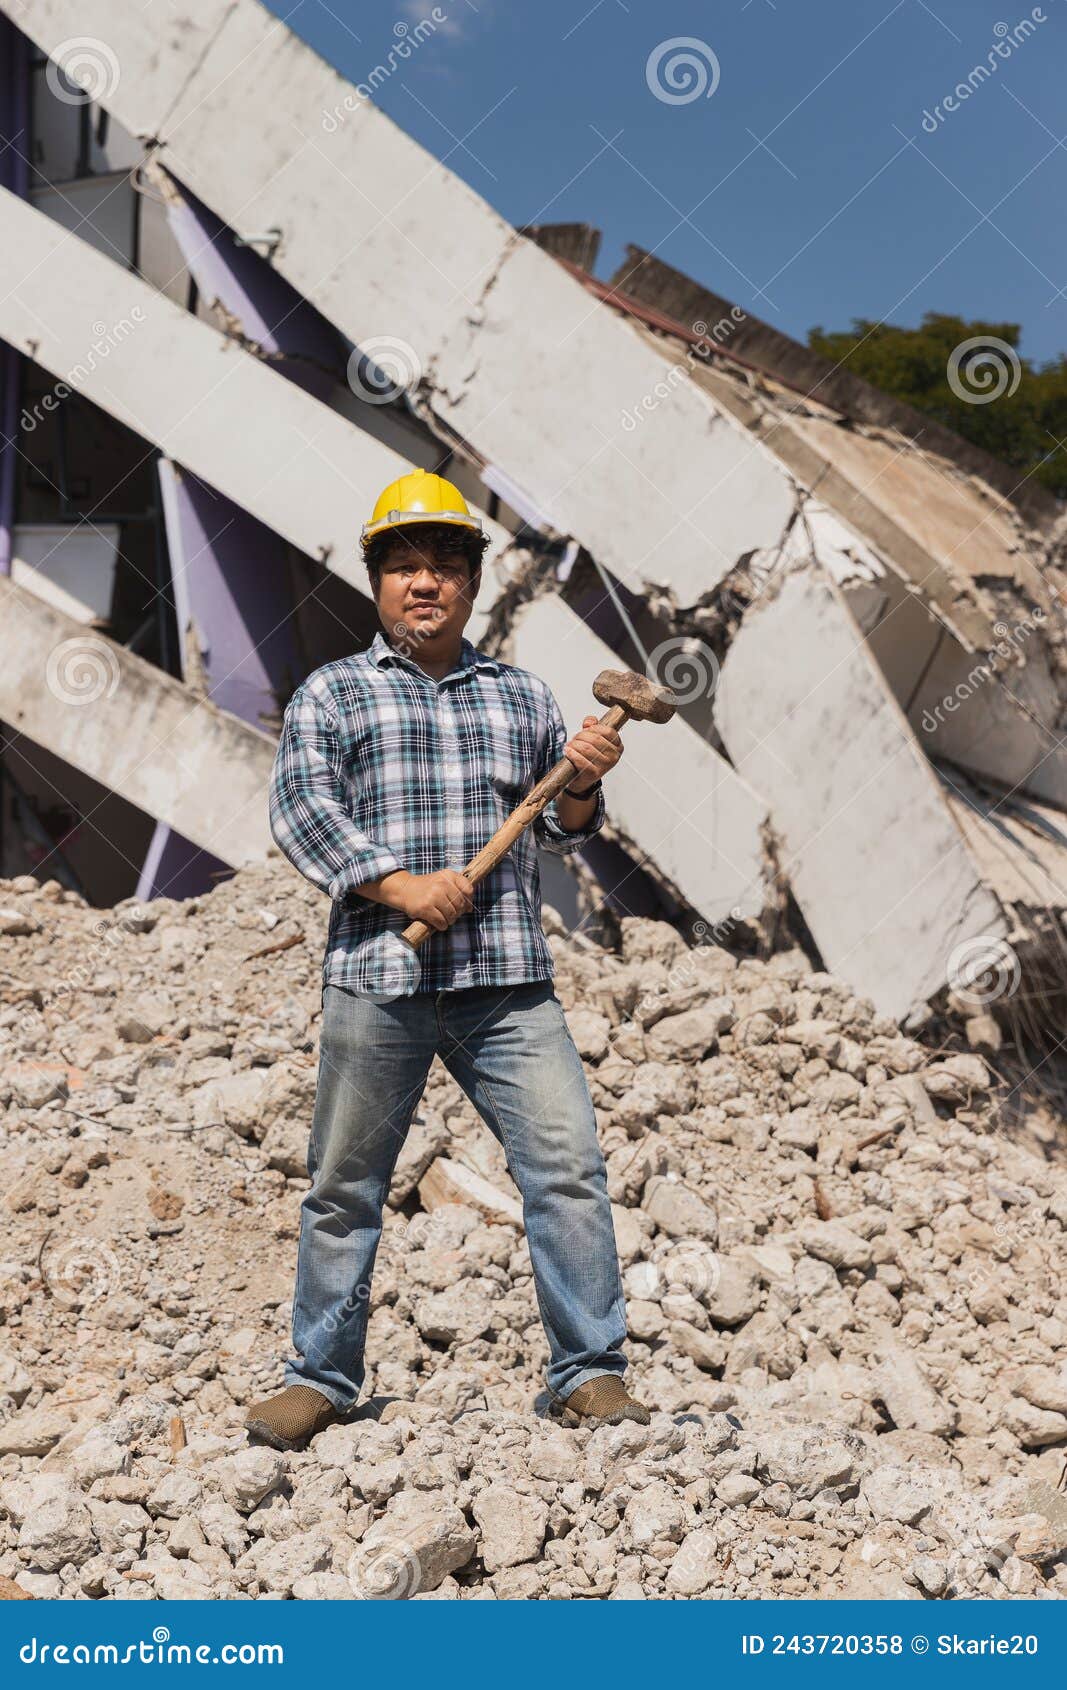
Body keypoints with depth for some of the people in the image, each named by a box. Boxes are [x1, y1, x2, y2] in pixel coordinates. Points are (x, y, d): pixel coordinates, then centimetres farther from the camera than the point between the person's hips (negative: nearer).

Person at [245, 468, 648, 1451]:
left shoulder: (522, 697, 17)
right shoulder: (331, 694, 10)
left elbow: (564, 833, 19)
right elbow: (300, 809, -3)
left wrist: (582, 783, -4)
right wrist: (397, 884, -16)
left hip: (508, 980, 2)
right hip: (377, 977, -1)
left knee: (568, 1163, -5)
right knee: (345, 1183, 7)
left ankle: (590, 1371, 8)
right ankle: (321, 1376, 23)